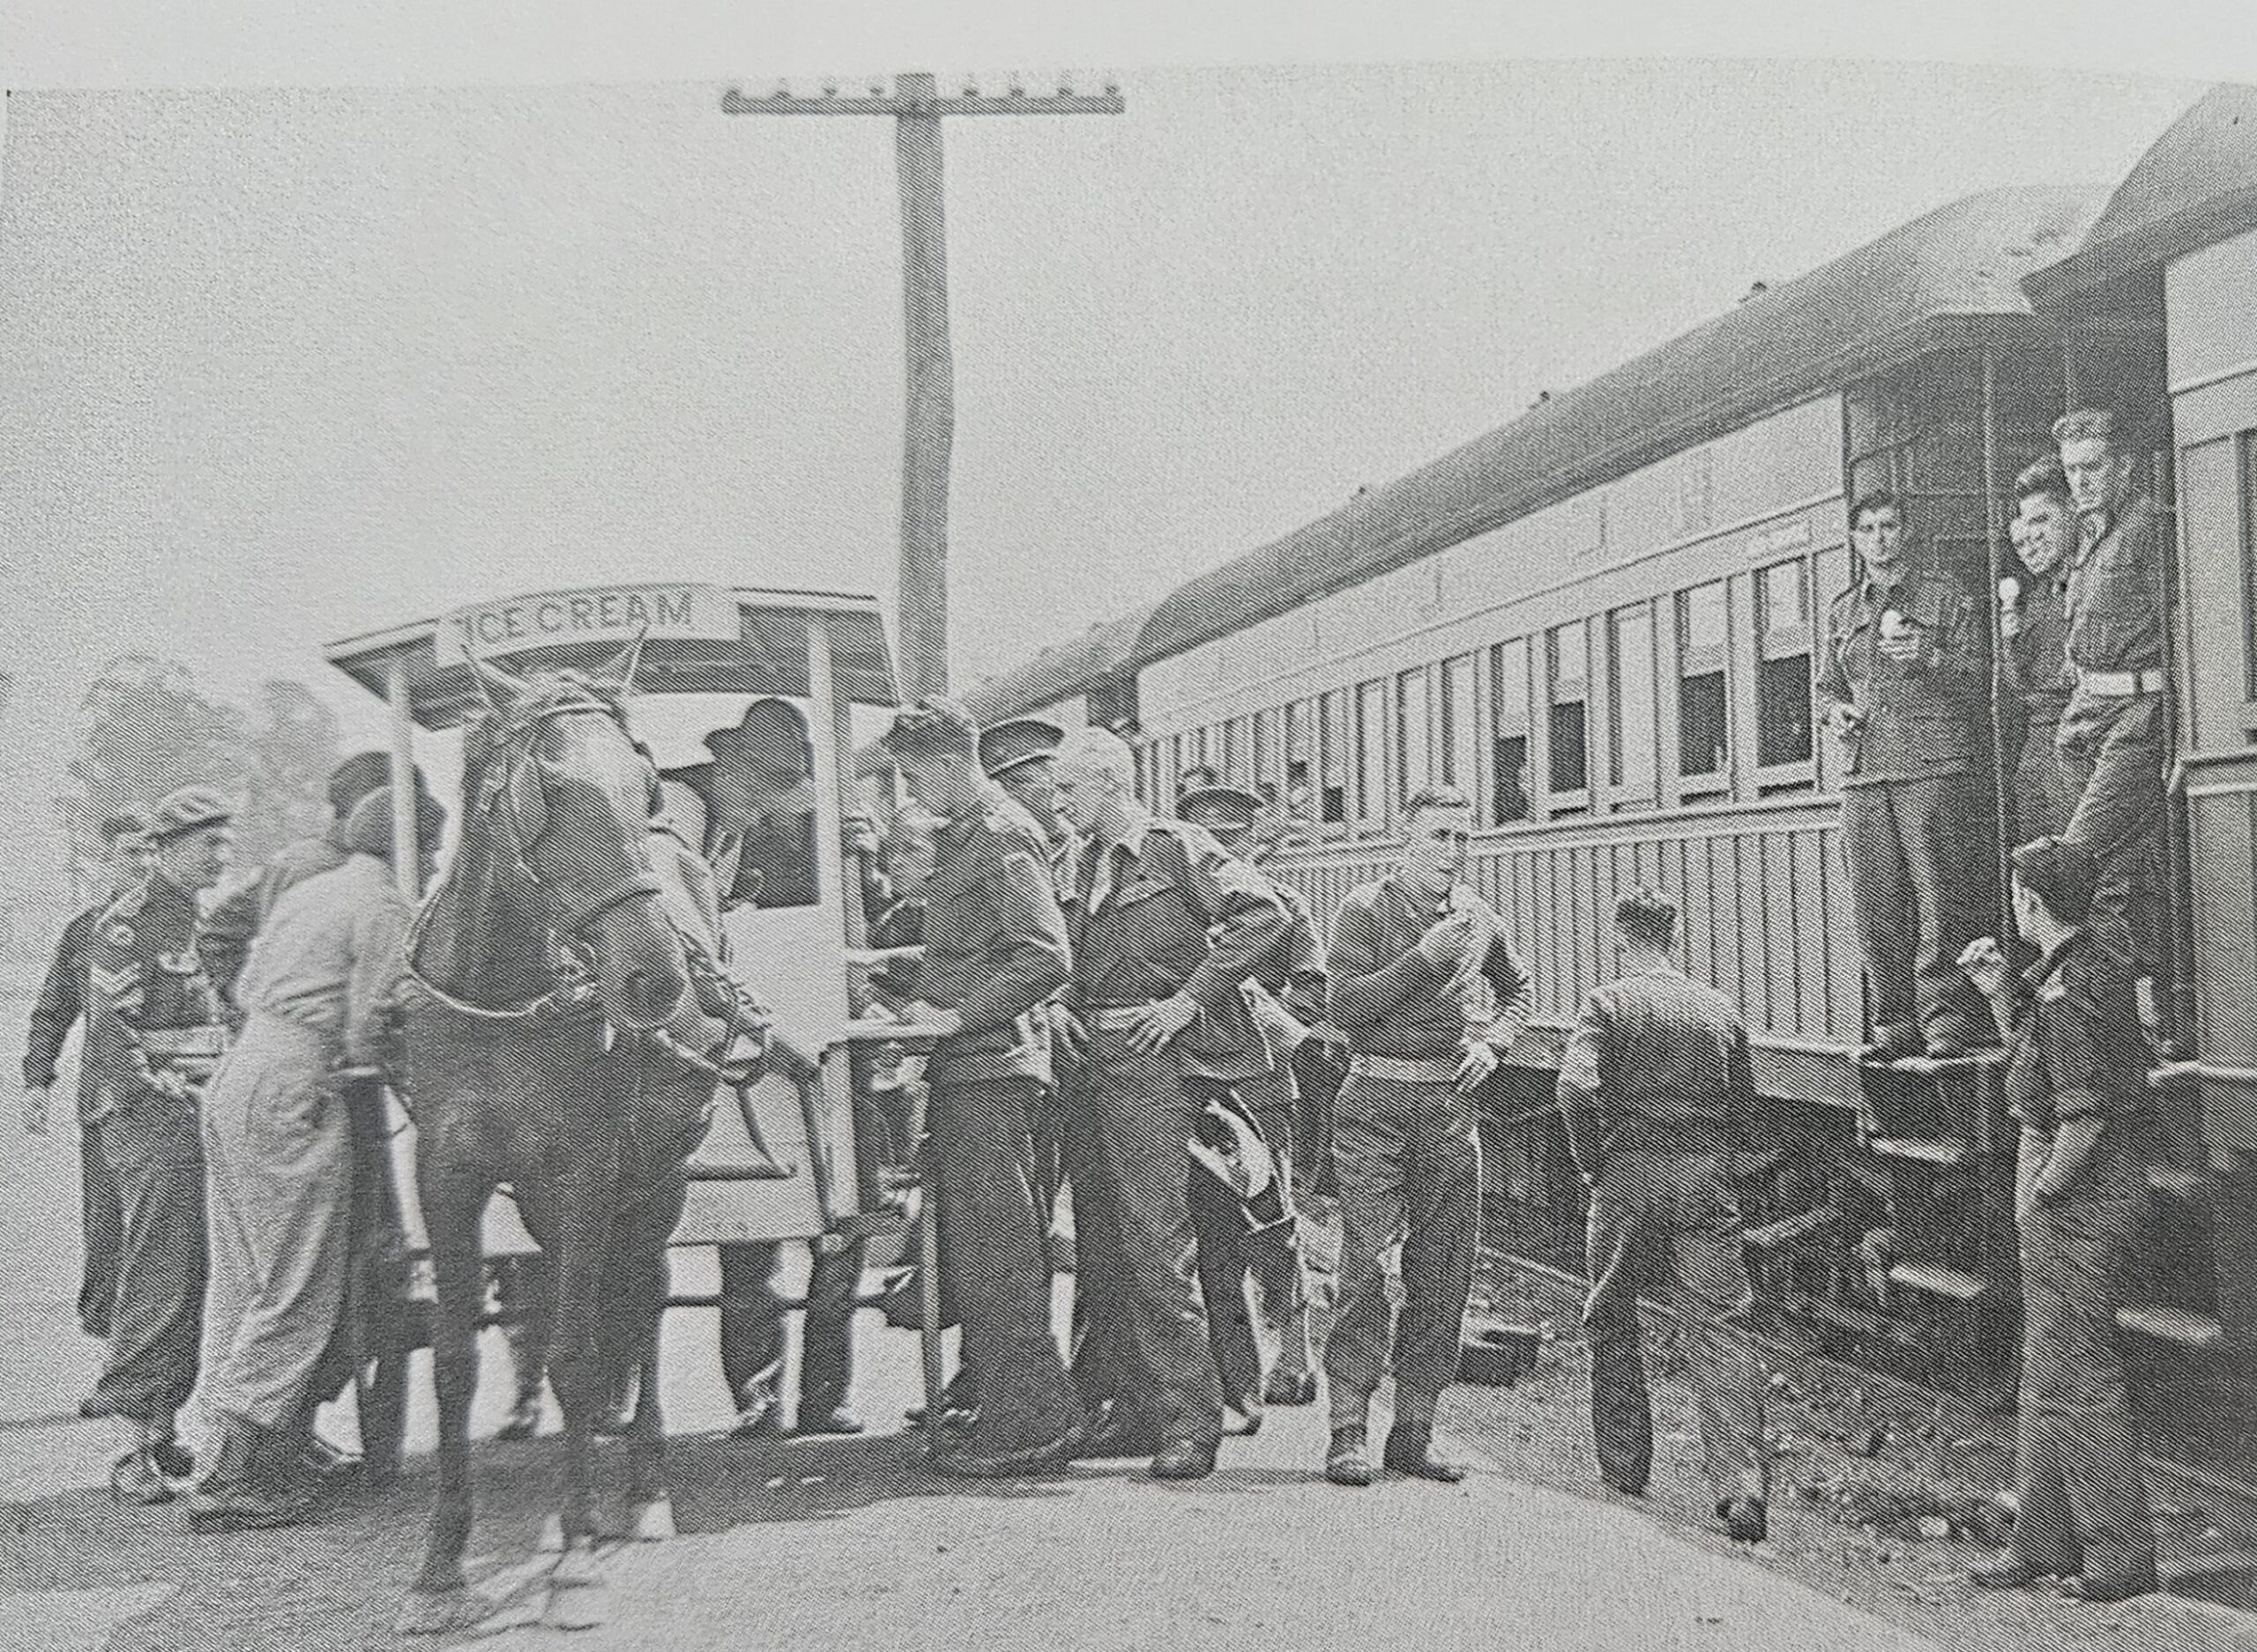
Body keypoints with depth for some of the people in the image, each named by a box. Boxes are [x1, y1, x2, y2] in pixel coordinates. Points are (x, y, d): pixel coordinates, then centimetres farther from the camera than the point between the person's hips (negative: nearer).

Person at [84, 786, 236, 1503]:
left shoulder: (204, 921, 18)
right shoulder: (128, 923, -8)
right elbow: (110, 1032, -14)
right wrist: (162, 1094, -16)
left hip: (205, 1120, 8)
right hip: (151, 1121, -8)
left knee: (195, 1284, 9)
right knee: (156, 1285, -9)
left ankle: (164, 1427, 18)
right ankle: (131, 1449, -6)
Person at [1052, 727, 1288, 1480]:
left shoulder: (1177, 849, -5)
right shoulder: (1085, 866, 19)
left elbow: (1264, 915, -15)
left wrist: (1190, 1000, -16)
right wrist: (1069, 1014, 10)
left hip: (1155, 1061, -8)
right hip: (1094, 1065, 8)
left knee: (1153, 1241, -12)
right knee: (1098, 1247, 9)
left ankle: (1189, 1417, -7)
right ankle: (1130, 1408, 18)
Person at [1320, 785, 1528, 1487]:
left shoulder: (1478, 918, 13)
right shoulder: (1365, 909, -2)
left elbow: (1516, 990, 30)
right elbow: (1343, 1006, -13)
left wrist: (1492, 1042, 11)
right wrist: (1425, 958, -17)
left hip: (1451, 1106, 5)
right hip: (1375, 1101, -5)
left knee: (1444, 1271, 5)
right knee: (1367, 1263, -10)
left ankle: (1415, 1429, 13)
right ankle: (1348, 1430, -5)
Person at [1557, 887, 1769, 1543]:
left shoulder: (1609, 1003, -3)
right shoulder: (1718, 1009, 9)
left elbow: (1576, 1085, -17)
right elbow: (1744, 1109, 11)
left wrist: (1591, 1161, -4)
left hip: (1629, 1173, -2)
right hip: (1705, 1175, 2)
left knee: (1612, 1323, 15)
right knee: (1717, 1328, -1)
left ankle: (1624, 1470, 22)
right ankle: (1741, 1484, -14)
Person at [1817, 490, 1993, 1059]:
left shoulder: (1941, 593, 8)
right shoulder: (1843, 611, 20)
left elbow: (1978, 669, 3)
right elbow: (1827, 684, 27)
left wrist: (1929, 658, -15)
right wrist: (1836, 709, 5)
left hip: (1935, 762, -4)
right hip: (1865, 771, 4)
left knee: (1941, 895, -9)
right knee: (1877, 905, 0)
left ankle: (1947, 1017, -6)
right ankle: (1897, 1022, 6)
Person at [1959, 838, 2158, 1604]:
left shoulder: (2069, 992, -22)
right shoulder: (2089, 959, 10)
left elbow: (2085, 1117, -27)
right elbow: (2033, 1062, 21)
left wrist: (2043, 1191, -16)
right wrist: (1997, 993, 12)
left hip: (2077, 1195, -11)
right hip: (2086, 1191, 11)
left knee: (2076, 1375, -2)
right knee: (2045, 1373, 17)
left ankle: (2121, 1555, 6)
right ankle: (2044, 1541, 27)